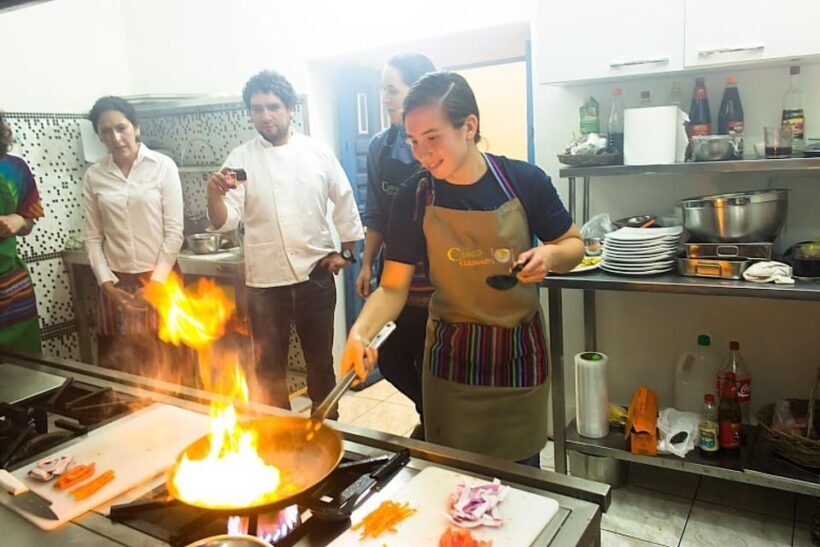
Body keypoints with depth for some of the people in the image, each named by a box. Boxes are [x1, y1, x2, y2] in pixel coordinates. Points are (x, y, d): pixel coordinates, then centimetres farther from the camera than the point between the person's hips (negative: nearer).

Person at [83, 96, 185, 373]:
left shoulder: (163, 166, -4)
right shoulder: (93, 175, 4)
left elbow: (174, 231, -6)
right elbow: (93, 237, 6)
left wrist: (154, 283, -8)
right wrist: (107, 283, -4)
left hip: (161, 279, -2)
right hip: (117, 283, 3)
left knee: (167, 365, 1)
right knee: (118, 366, 6)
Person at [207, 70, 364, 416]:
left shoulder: (317, 152, 1)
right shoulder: (241, 159, -1)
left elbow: (345, 202, 9)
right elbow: (225, 222, -9)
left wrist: (346, 252, 6)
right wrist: (214, 194, -29)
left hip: (315, 276, 1)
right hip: (265, 282, 0)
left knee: (320, 361, 15)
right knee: (270, 368, 10)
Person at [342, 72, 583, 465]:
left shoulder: (524, 181, -11)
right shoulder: (413, 197, -10)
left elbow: (573, 245, 3)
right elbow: (393, 287, -7)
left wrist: (549, 256, -20)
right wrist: (361, 331, -25)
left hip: (520, 354, 0)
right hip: (450, 359, 0)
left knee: (520, 474, 16)